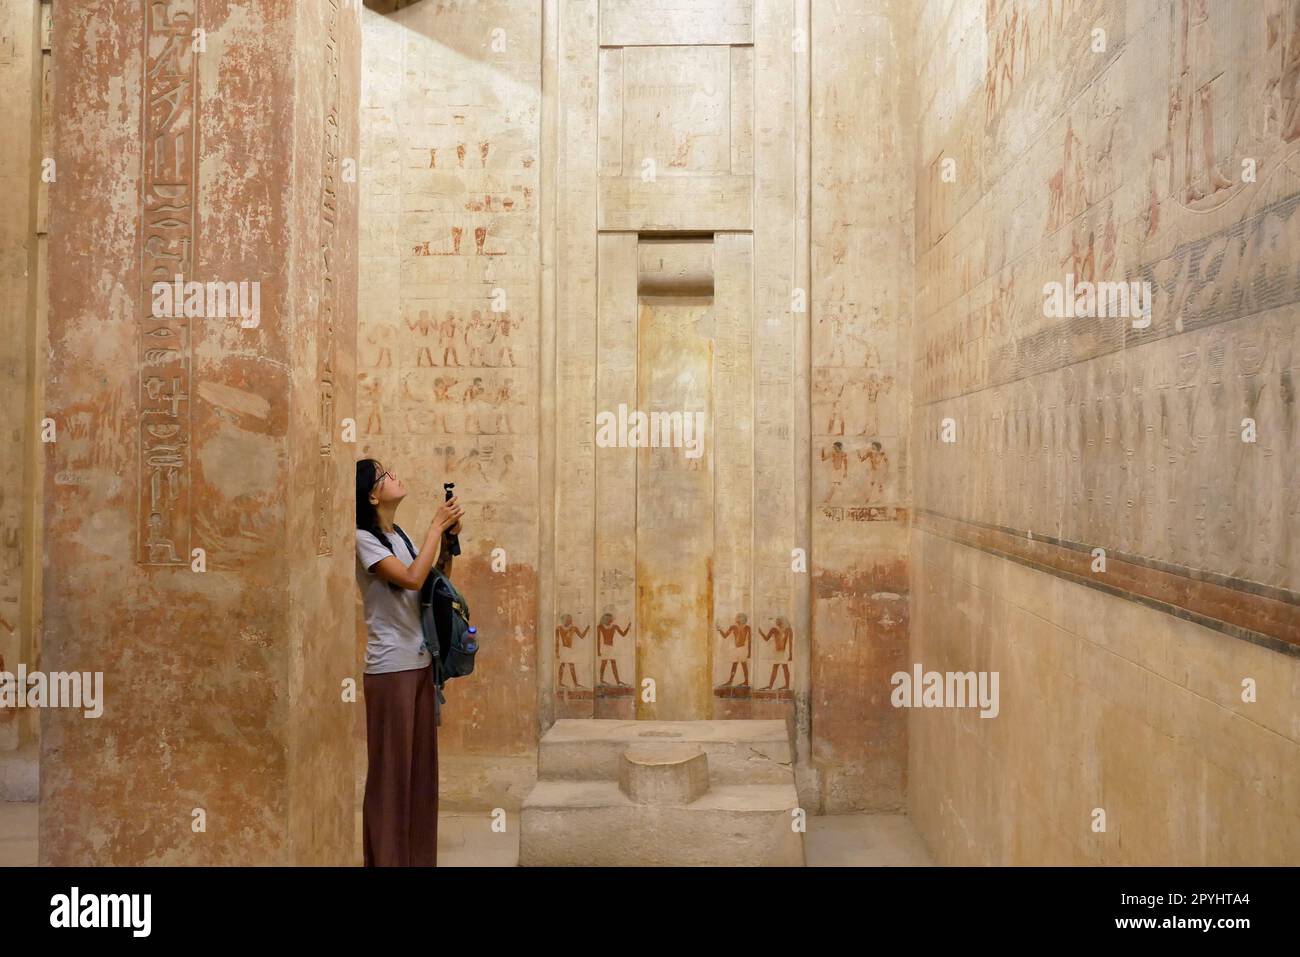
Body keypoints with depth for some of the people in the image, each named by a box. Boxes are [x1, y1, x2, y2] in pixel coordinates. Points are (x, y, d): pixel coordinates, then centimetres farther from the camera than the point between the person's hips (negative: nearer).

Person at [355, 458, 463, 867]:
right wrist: (436, 526, -15)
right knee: (391, 768, 1)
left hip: (420, 662, 8)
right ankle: (387, 857, 13)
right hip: (390, 668, -8)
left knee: (422, 763, 13)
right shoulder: (363, 539, -11)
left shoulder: (400, 536, 12)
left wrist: (448, 540, 4)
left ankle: (419, 855, 24)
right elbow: (412, 578, -23)